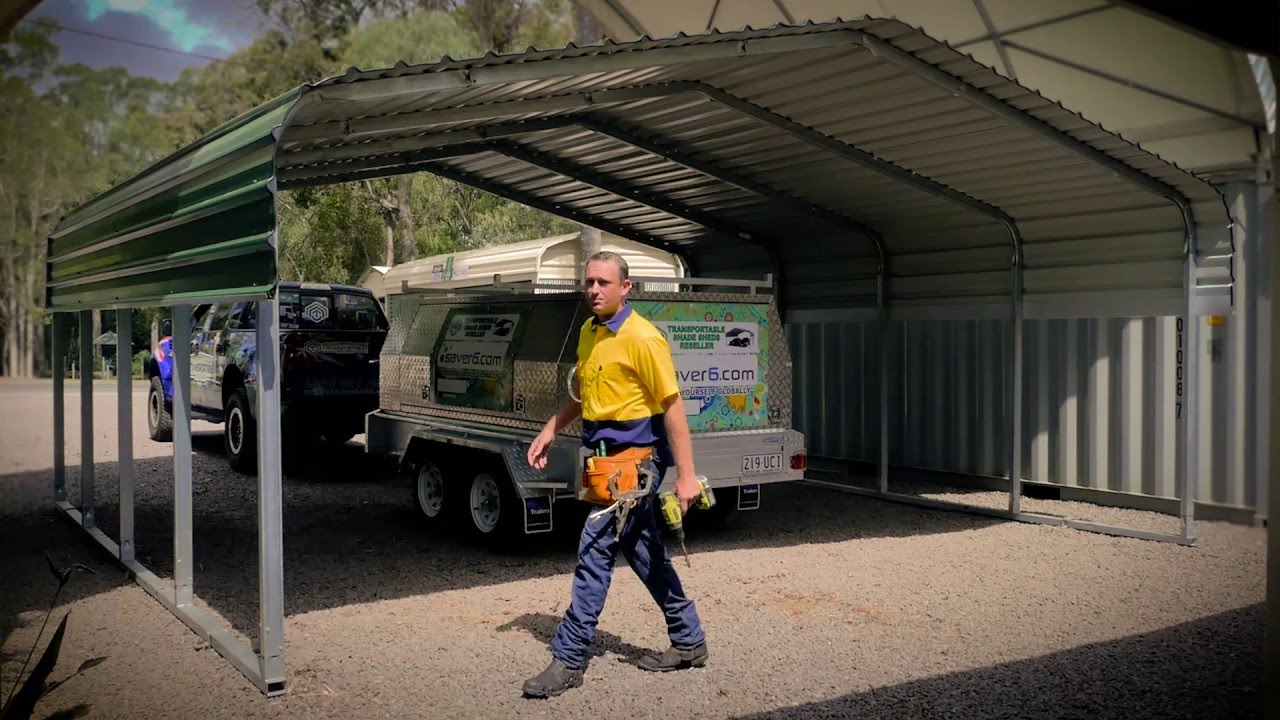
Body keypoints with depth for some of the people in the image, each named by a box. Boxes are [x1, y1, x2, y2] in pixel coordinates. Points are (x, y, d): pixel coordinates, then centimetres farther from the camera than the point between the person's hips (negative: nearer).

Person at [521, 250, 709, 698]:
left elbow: (672, 406, -17)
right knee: (643, 551, 15)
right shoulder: (589, 333, 9)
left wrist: (685, 475, -20)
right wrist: (550, 431, 18)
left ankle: (570, 659, 1)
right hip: (609, 457, 9)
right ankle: (688, 641, 28)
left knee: (595, 549, -8)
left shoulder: (642, 338, -16)